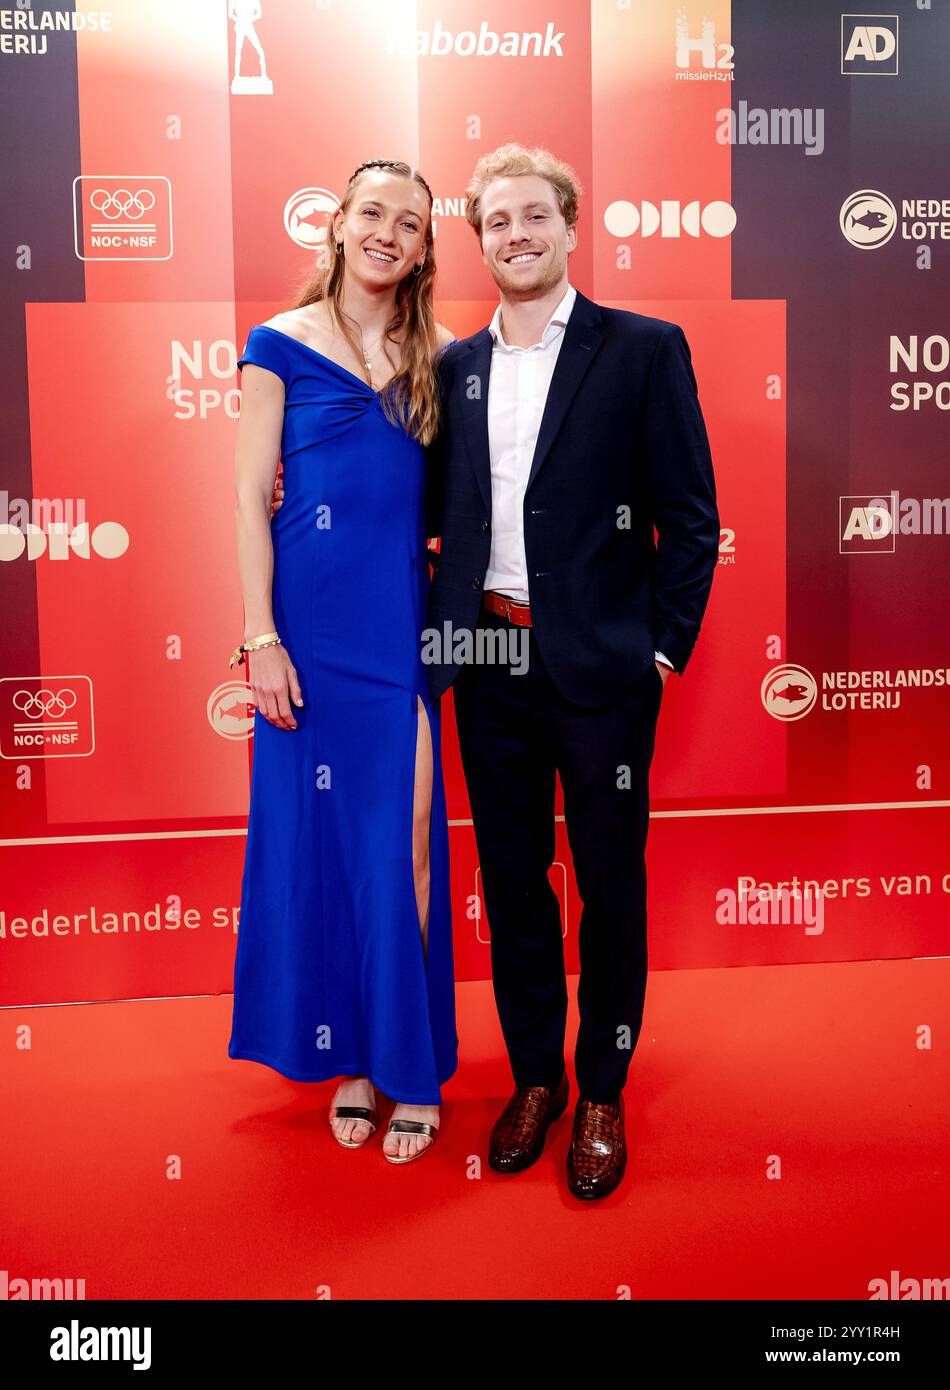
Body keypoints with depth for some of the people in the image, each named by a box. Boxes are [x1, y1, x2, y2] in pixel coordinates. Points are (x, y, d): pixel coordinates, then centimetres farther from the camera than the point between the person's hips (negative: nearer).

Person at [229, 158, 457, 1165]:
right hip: (312, 618, -2)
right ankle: (348, 1057, 23)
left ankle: (410, 1062, 19)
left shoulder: (436, 356, 10)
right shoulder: (281, 343, 2)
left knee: (404, 843, 4)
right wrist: (261, 637, -9)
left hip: (405, 618, 2)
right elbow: (250, 496, -2)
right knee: (320, 835, 6)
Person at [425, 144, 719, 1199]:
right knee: (511, 878, 13)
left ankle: (603, 1093, 26)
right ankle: (533, 1077, 31)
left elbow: (690, 517, -3)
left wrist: (663, 646, -7)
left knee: (610, 884, 8)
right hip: (487, 661, 4)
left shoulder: (644, 349, -1)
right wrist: (444, 631, 2)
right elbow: (438, 510, 14)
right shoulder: (455, 365, 10)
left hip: (599, 665, -3)